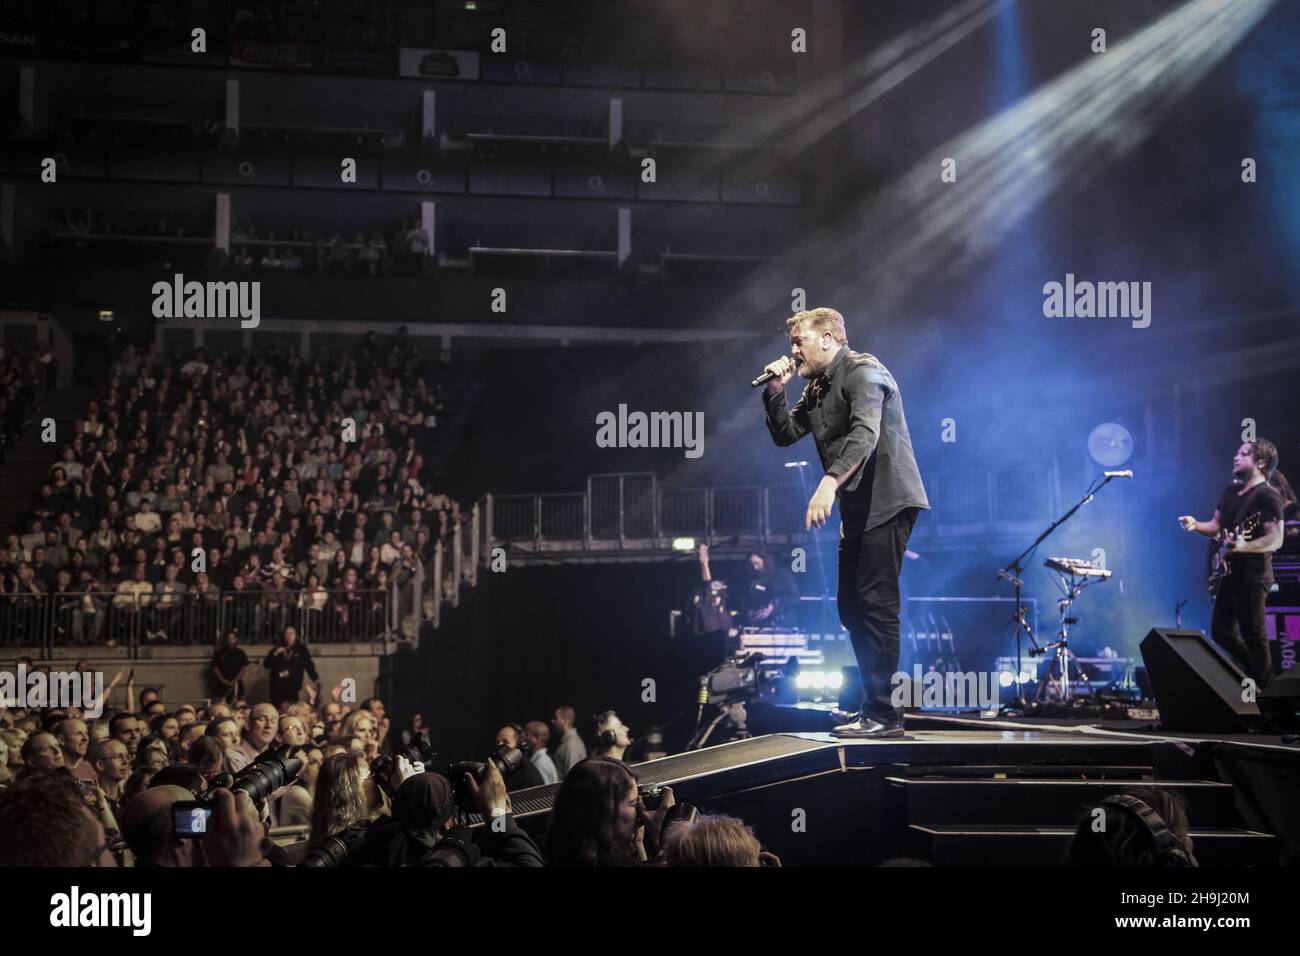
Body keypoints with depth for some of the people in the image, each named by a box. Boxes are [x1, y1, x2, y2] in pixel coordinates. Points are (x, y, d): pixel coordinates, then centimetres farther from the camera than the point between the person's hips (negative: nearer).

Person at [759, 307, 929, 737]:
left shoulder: (862, 372, -12)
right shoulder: (818, 388, 18)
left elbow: (864, 433, -27)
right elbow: (785, 434, 21)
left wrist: (830, 482, -39)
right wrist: (775, 391, 5)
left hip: (886, 504, -10)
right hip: (858, 510, 10)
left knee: (875, 605, -12)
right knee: (852, 609, 12)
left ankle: (882, 715, -12)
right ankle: (873, 705, 20)